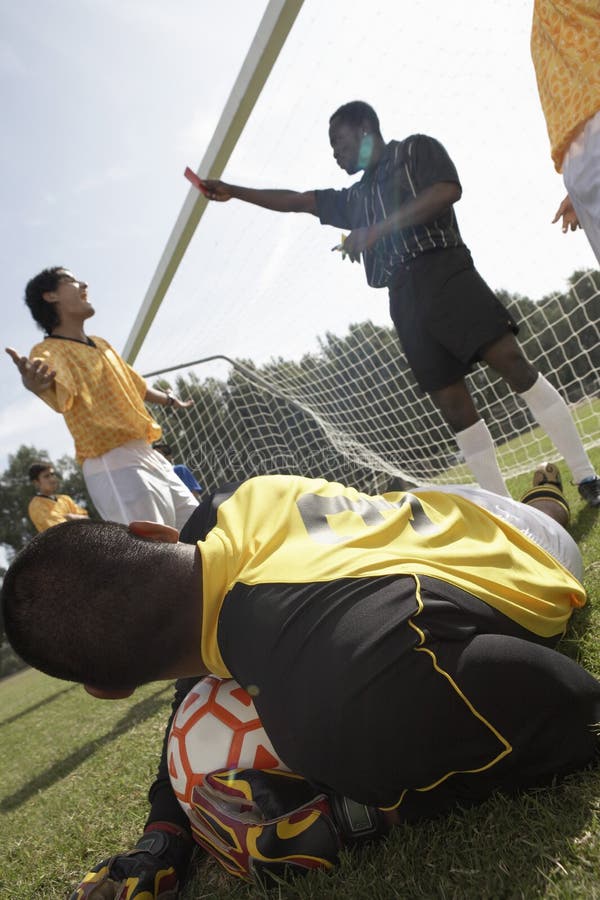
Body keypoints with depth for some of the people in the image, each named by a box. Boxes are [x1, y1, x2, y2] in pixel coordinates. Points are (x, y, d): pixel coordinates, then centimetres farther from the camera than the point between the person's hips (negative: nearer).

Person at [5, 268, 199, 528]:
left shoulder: (102, 344, 19)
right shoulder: (48, 351, -7)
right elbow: (61, 394, -30)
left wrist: (170, 400, 50)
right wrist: (37, 385, -53)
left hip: (149, 456, 9)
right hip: (114, 467, -9)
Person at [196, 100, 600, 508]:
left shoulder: (417, 149, 12)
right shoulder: (355, 197, 29)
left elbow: (448, 191, -7)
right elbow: (295, 201, 32)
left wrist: (378, 229, -10)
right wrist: (232, 191, 30)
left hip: (445, 273, -5)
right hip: (405, 299, 6)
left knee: (514, 364, -17)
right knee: (453, 405, -3)